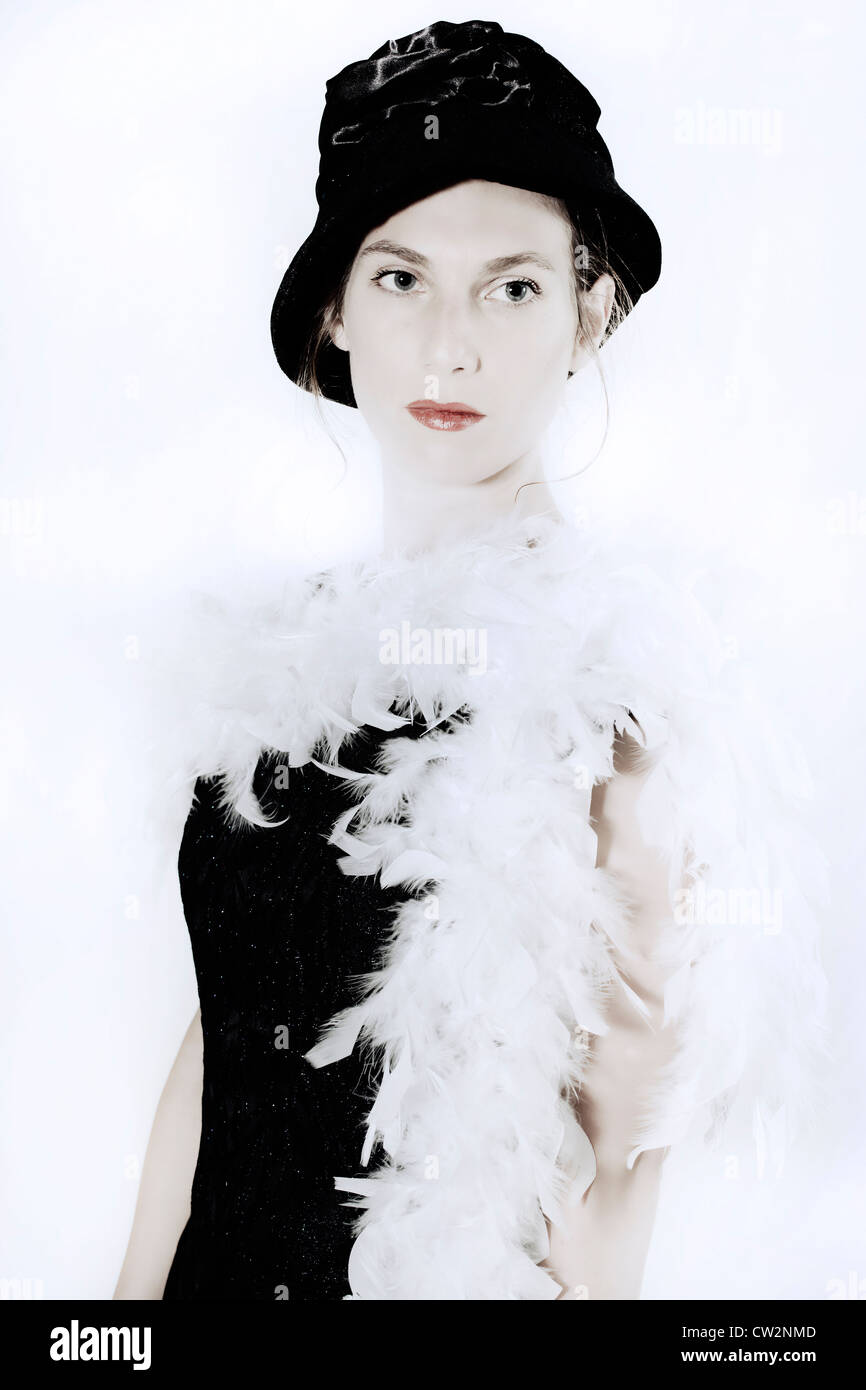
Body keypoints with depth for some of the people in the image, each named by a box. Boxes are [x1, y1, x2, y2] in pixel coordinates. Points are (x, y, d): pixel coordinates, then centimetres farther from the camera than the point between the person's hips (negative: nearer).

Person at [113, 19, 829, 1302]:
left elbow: (614, 1157, -14)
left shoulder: (618, 681, -20)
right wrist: (136, 1288, 5)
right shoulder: (291, 656, -3)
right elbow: (221, 1028, 3)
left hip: (436, 1267, -4)